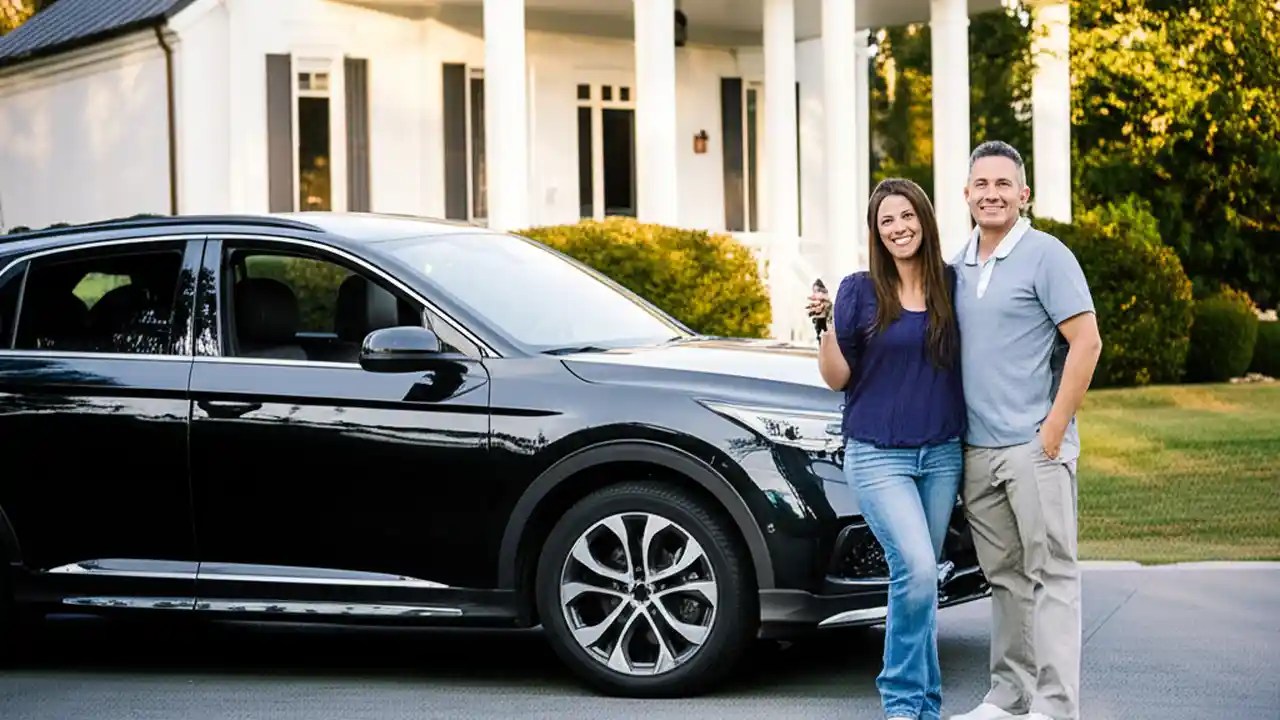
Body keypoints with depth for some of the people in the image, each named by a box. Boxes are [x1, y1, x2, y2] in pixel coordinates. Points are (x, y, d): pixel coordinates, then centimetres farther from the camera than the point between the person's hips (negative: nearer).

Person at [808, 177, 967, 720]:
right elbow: (837, 378, -2)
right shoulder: (860, 291, -3)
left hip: (941, 454, 3)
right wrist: (825, 324, -17)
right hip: (878, 455, -3)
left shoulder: (951, 286, 5)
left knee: (918, 579, 7)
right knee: (917, 571, -17)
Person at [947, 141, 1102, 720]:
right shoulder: (958, 265, 13)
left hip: (1034, 446, -7)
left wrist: (1054, 430, -15)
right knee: (1004, 577, 12)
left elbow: (1086, 342, -12)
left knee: (1050, 574, -5)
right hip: (977, 449, 7)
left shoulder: (1045, 256, -7)